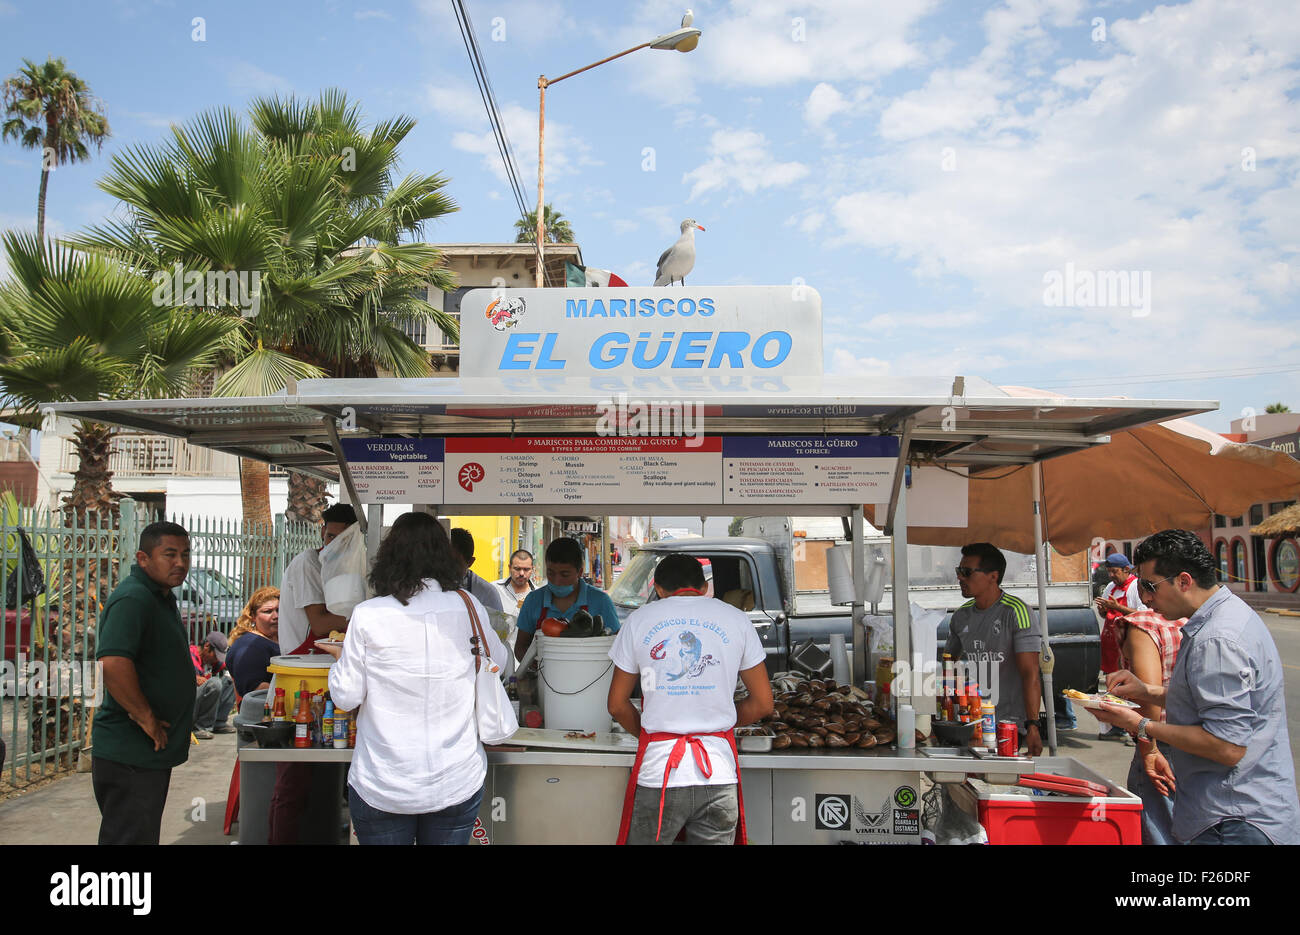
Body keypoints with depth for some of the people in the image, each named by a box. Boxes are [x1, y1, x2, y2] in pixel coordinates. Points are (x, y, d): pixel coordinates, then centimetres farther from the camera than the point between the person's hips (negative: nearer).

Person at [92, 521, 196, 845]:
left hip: (152, 749, 10)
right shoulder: (133, 598, -20)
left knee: (144, 834, 20)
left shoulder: (162, 596, 14)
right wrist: (148, 719, -24)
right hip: (130, 754, -10)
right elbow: (113, 664, -33)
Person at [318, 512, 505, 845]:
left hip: (382, 789, -1)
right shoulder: (468, 607, -6)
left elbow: (347, 697, -6)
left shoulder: (368, 615, -12)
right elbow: (499, 660, 11)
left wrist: (340, 658, 13)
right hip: (457, 784, 2)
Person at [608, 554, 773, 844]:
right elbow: (763, 703, 8)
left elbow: (617, 706, 7)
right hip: (720, 776, 1)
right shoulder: (736, 619, 7)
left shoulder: (639, 619, 5)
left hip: (657, 773, -1)